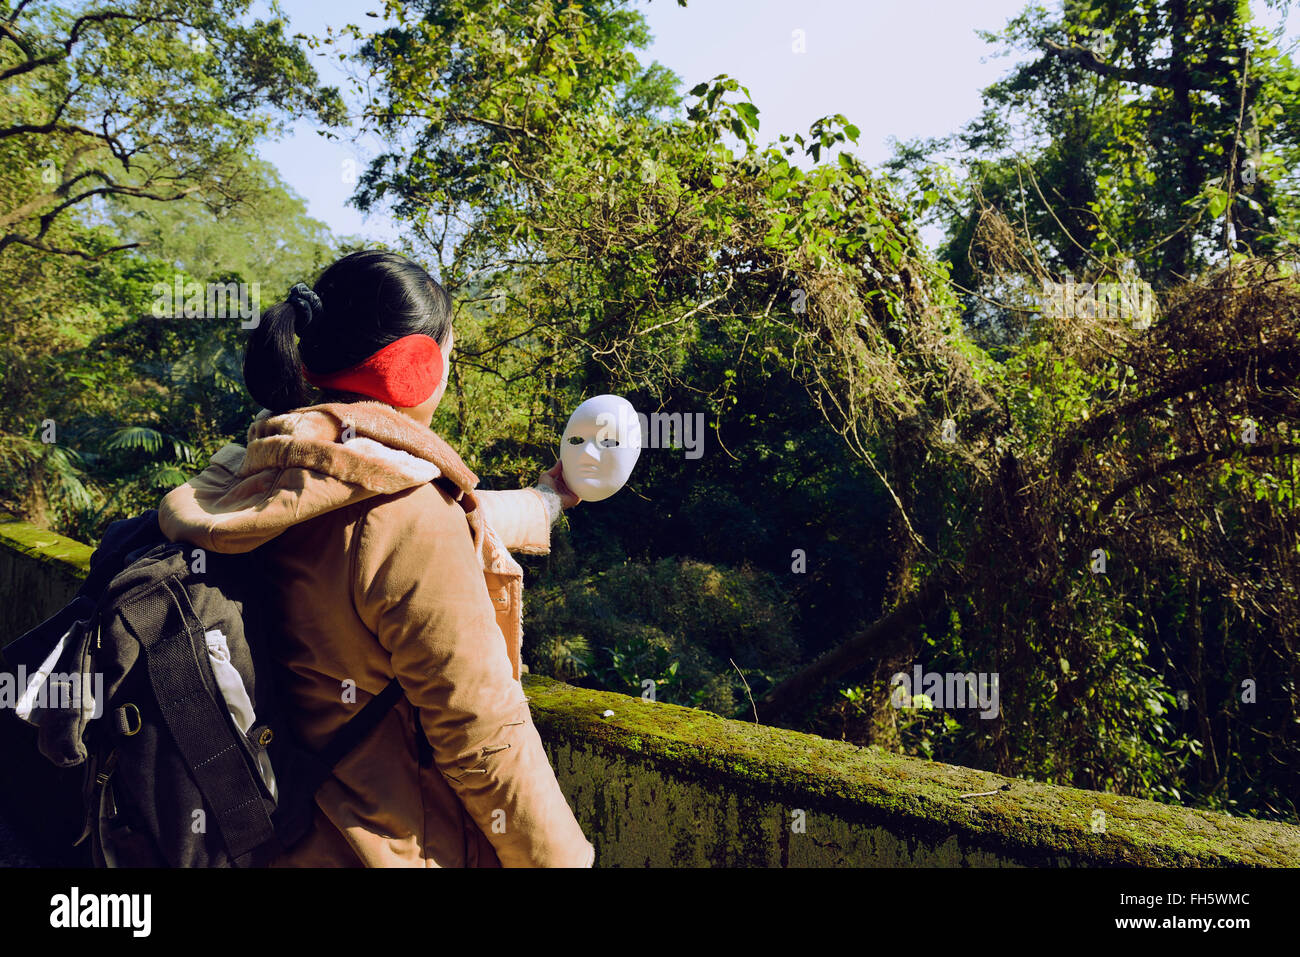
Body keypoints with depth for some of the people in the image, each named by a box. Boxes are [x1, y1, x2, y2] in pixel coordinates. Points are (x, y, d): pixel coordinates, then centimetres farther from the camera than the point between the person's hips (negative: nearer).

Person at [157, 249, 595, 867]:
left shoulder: (275, 475, -1)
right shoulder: (407, 514, -28)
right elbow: (483, 735, -24)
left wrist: (543, 499, 29)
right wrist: (560, 858, -11)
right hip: (398, 846, -8)